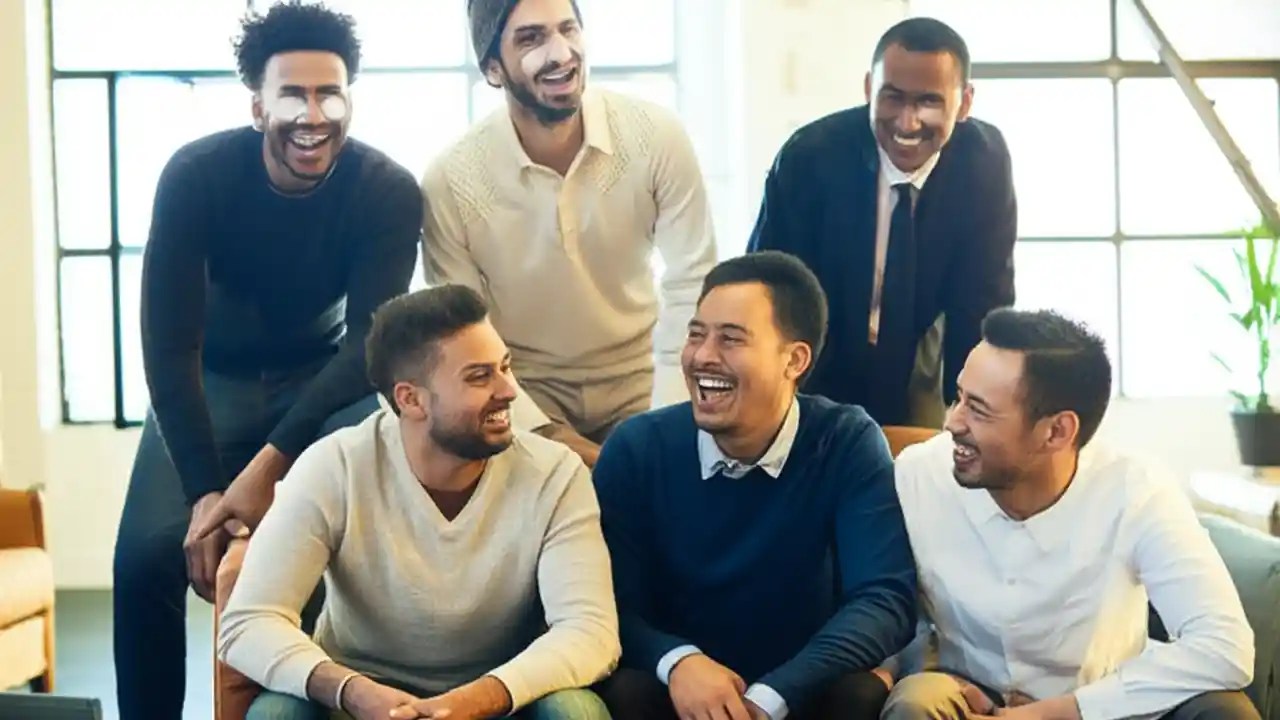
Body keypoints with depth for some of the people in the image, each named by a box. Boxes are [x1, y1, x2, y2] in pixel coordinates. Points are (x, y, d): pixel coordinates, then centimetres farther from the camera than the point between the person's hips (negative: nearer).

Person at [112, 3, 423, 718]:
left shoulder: (389, 190, -20)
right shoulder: (197, 175, -21)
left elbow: (369, 340, -23)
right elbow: (170, 341, -21)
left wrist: (267, 465, -34)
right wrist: (205, 491, -29)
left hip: (325, 377, 0)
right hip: (213, 380, 0)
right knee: (147, 552, -21)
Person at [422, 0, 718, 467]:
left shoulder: (657, 137, -14)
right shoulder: (450, 180, -17)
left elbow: (691, 287, -10)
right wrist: (551, 437, -20)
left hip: (637, 378, 2)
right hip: (523, 389, -1)